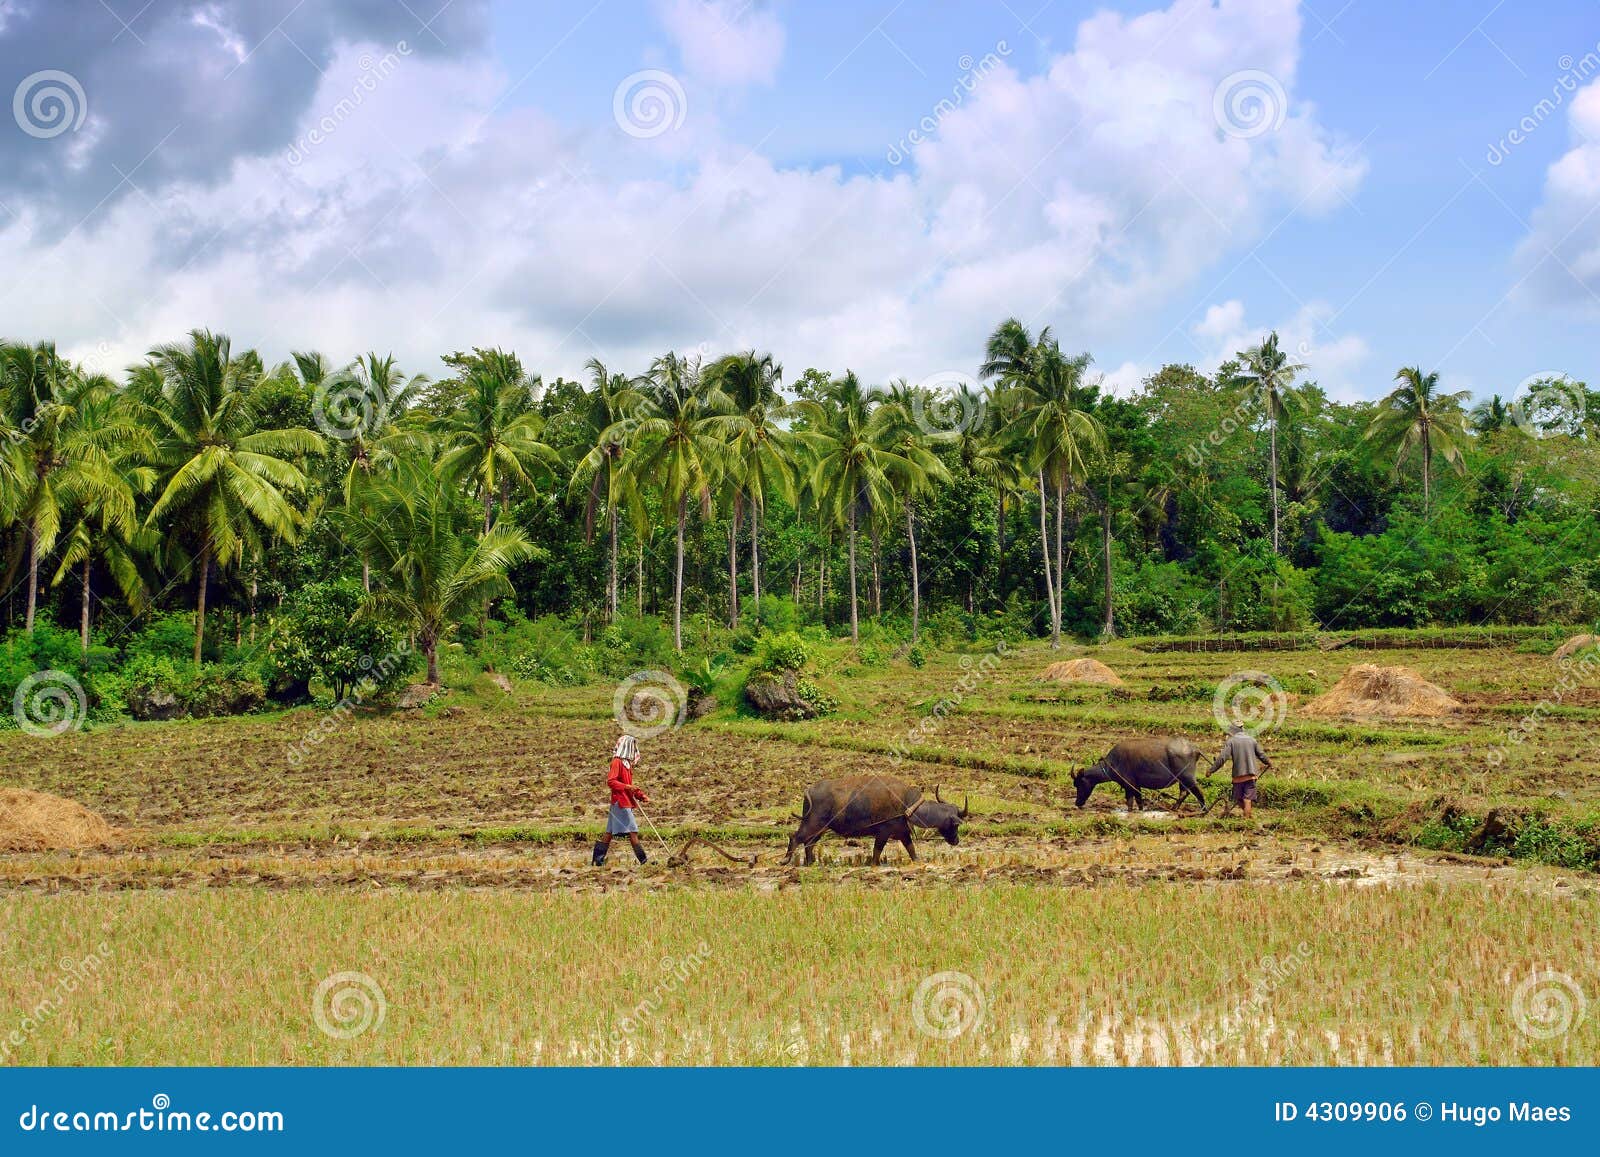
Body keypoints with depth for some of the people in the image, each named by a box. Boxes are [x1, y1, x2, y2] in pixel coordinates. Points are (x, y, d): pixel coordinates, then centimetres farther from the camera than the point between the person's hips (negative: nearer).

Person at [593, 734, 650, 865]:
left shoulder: (627, 763, 19)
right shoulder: (617, 762, -10)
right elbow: (610, 781, -19)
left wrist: (642, 796, 13)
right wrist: (627, 787, -26)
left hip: (626, 802, 10)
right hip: (621, 802, -10)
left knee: (610, 832, 8)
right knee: (632, 831, -9)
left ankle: (598, 859, 10)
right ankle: (643, 859, -8)